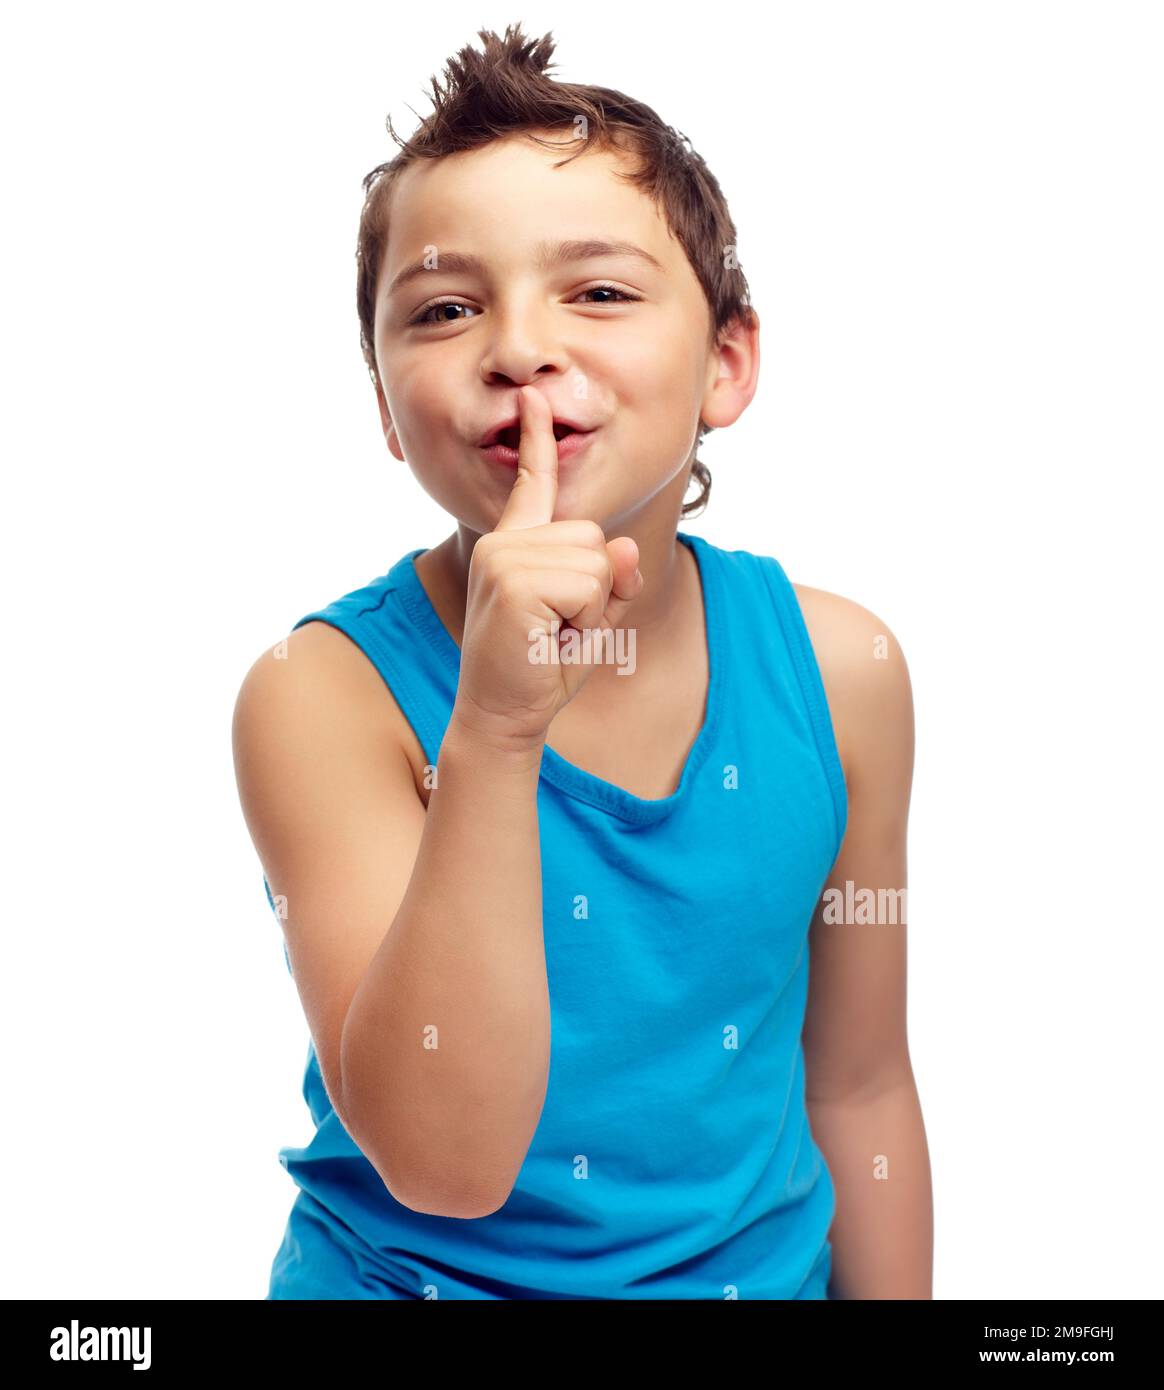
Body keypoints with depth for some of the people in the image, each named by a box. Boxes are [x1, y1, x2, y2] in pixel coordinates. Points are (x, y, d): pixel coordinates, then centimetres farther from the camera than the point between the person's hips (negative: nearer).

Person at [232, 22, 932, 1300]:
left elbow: (858, 1084, -3)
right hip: (415, 1274, -2)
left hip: (762, 1268, 3)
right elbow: (444, 1163, -29)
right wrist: (491, 731, -38)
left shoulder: (838, 669, -13)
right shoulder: (324, 693, -22)